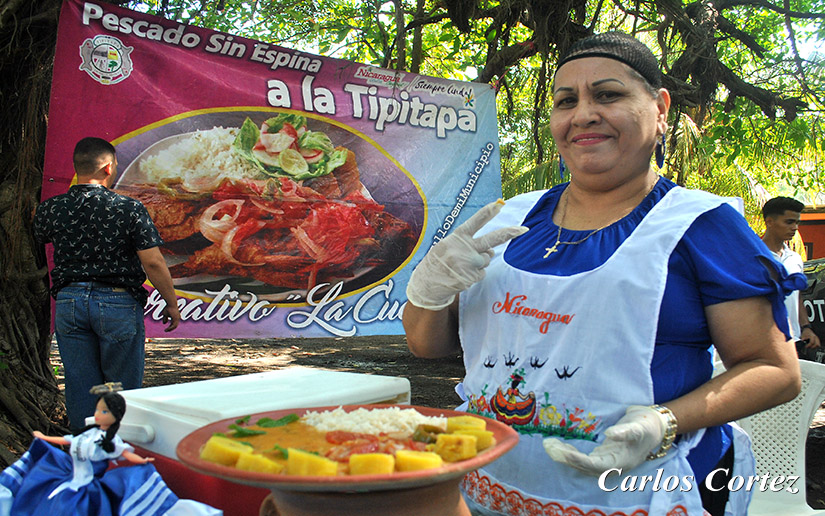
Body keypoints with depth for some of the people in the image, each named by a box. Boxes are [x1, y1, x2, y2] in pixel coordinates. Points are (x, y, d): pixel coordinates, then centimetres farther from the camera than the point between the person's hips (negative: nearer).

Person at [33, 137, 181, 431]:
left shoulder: (50, 210, -1)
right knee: (123, 388, 9)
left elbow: (39, 238, 21)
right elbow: (153, 263, -14)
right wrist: (172, 304, -2)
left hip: (68, 302, 4)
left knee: (80, 387, 12)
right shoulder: (129, 209, -12)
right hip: (118, 303, -3)